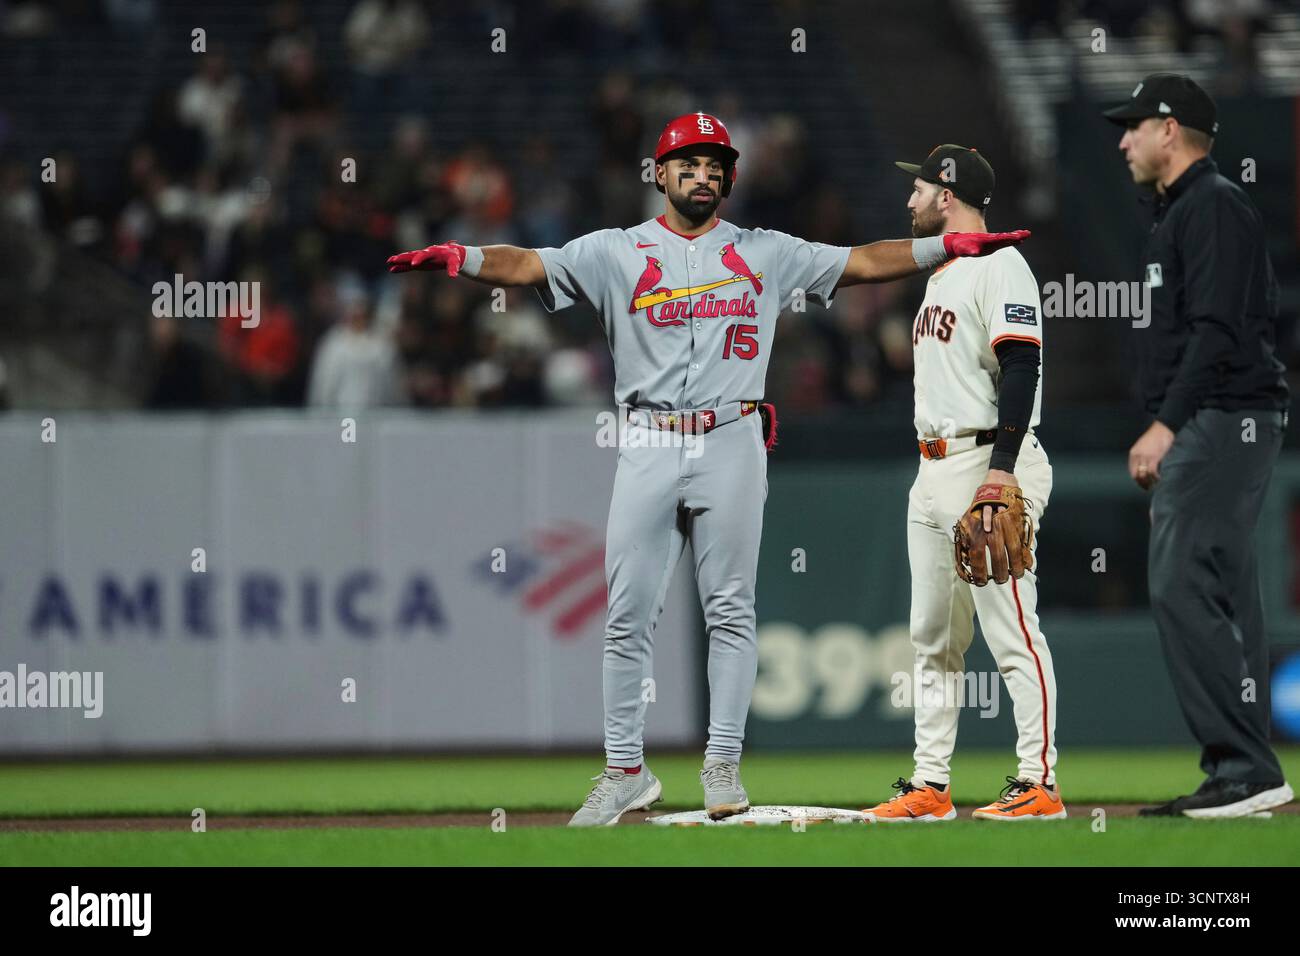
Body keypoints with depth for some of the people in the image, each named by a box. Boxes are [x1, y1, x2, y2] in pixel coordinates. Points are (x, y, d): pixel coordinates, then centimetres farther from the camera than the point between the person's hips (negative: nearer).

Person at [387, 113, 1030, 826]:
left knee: (730, 608, 0)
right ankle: (626, 772, 4)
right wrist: (460, 259, -25)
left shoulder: (764, 253, 12)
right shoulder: (617, 252, 8)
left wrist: (948, 246, -5)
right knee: (627, 616, -2)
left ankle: (723, 764, 5)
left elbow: (863, 262, 8)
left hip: (731, 446, 0)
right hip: (648, 446, 0)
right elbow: (529, 266, -5)